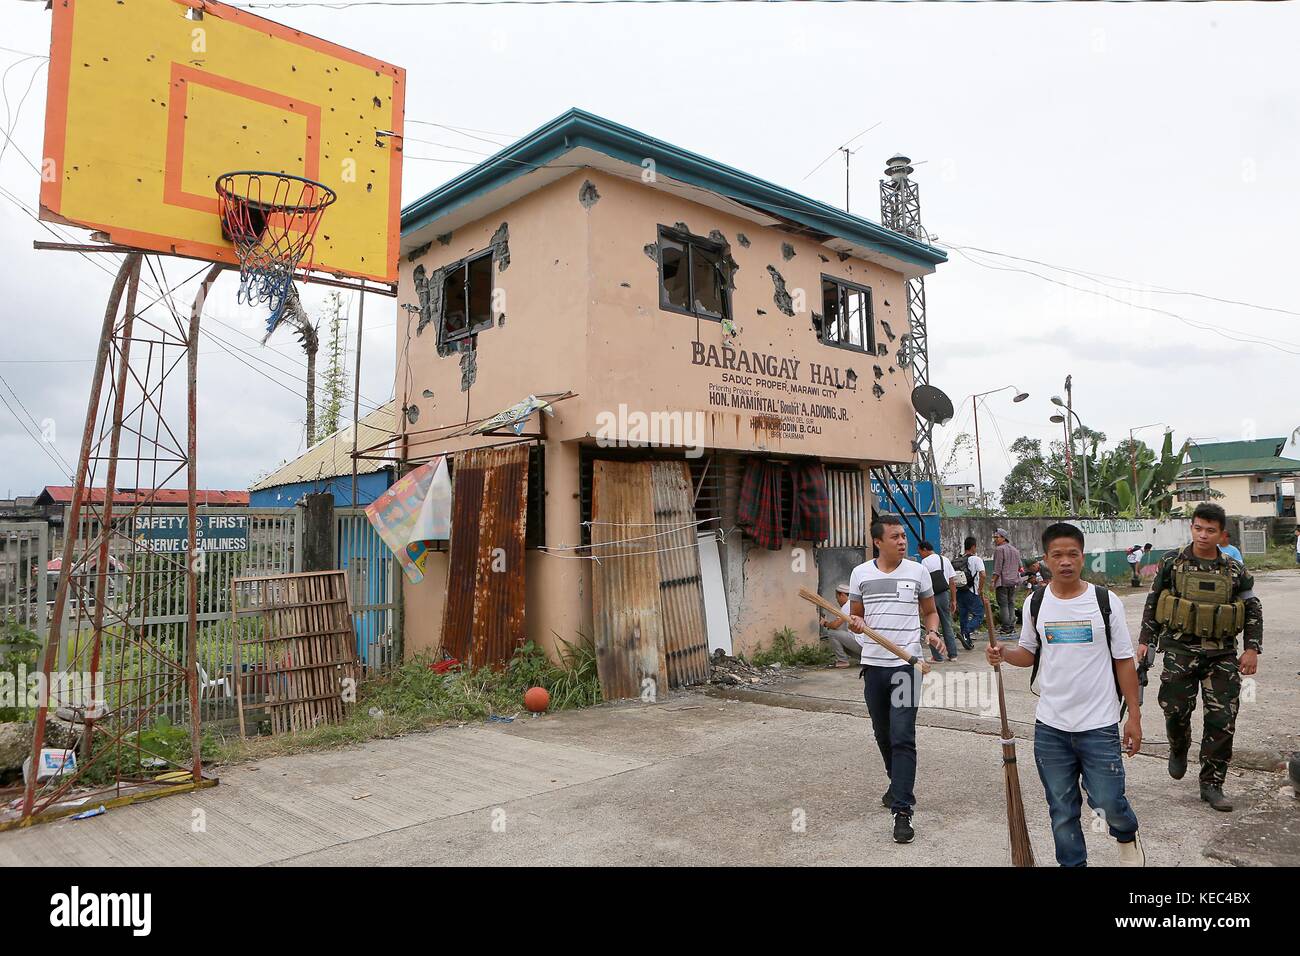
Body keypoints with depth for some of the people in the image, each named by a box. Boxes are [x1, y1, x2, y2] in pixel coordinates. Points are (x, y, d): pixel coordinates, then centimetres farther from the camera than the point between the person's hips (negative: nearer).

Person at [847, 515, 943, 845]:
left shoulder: (917, 572, 1)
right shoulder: (860, 574, 4)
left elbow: (930, 611, 12)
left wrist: (932, 631, -9)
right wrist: (857, 623, -11)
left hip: (907, 662, -3)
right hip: (873, 663, 3)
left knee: (902, 738, -8)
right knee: (883, 734, 16)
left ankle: (902, 810, -5)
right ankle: (898, 784, 39)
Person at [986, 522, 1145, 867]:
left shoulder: (1105, 601, -4)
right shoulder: (1036, 603, 1)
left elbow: (1124, 661, 0)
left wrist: (1134, 716, -1)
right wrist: (1004, 653, -10)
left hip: (1099, 725, -2)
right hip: (1050, 727, 2)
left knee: (1108, 804, 5)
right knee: (1062, 809, 11)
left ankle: (1127, 836, 39)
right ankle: (1073, 863, 30)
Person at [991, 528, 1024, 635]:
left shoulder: (999, 549, -9)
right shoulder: (1015, 549, 14)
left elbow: (997, 568, -13)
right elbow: (1019, 566, 19)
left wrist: (993, 581, -10)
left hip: (1002, 581, -7)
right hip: (1014, 581, 7)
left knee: (1003, 604, -4)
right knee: (1011, 603, 11)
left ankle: (1006, 628, -6)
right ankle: (1012, 626, 11)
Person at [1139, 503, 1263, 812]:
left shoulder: (1235, 570, 3)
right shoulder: (1172, 563, -1)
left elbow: (1253, 610, 9)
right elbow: (1152, 603, 6)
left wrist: (1252, 649, -1)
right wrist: (1145, 640, 4)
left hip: (1222, 655, 1)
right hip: (1181, 650, -1)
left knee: (1222, 720, 0)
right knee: (1176, 711, 2)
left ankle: (1212, 784, 13)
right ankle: (1179, 750, 35)